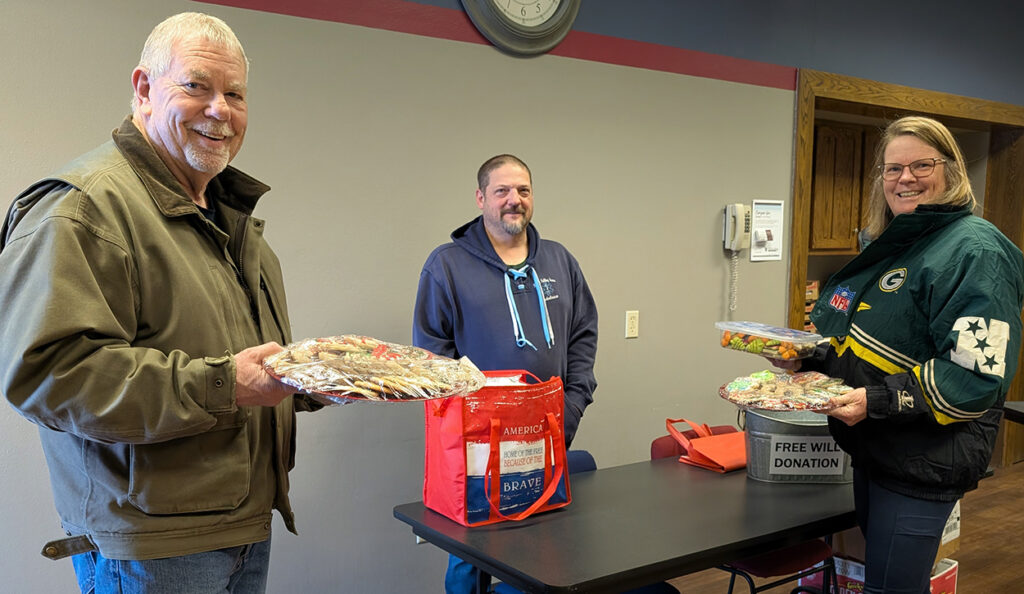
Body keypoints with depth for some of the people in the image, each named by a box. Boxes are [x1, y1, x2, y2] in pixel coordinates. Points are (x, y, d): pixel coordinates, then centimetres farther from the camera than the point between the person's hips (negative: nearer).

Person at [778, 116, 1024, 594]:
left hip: (923, 464, -9)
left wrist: (877, 402, -29)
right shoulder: (890, 246, 11)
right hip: (872, 449, 9)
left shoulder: (974, 251, -17)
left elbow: (979, 375, -25)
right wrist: (808, 359, 4)